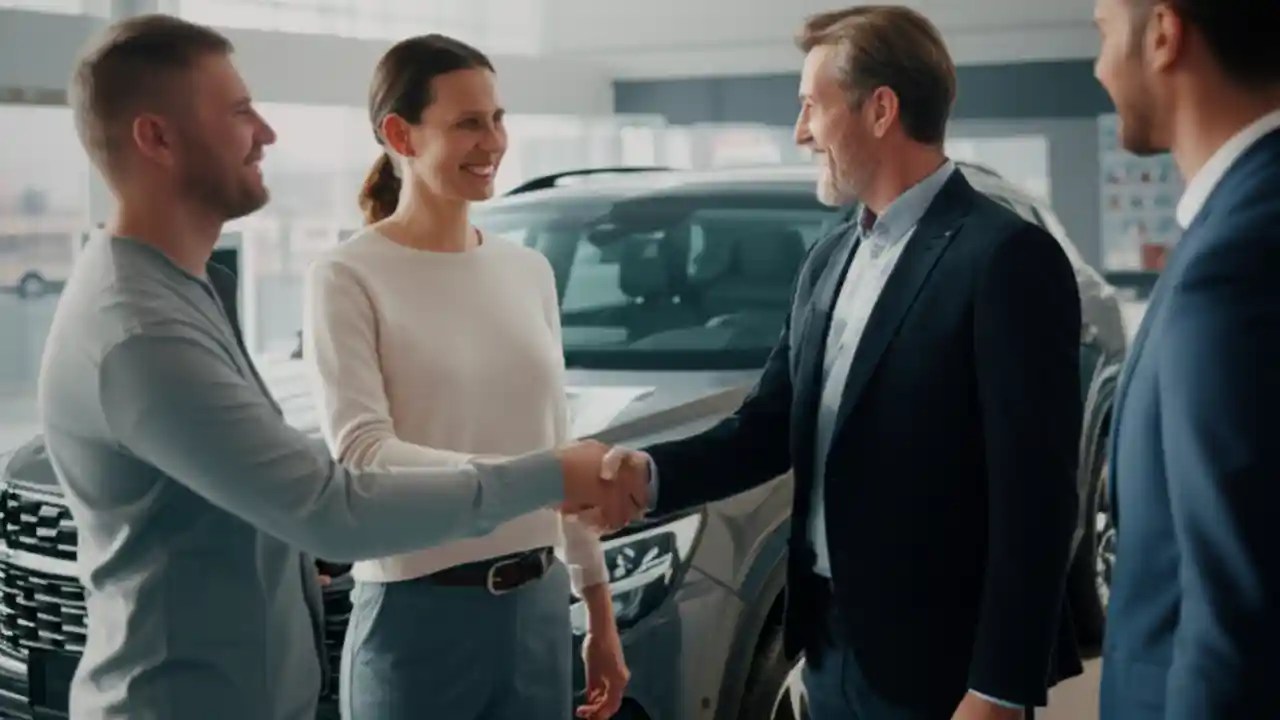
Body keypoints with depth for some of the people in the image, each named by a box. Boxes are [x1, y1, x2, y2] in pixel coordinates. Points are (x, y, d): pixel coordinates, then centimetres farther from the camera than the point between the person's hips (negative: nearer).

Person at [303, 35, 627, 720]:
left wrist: (599, 610, 14)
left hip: (538, 605, 5)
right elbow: (363, 453, -19)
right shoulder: (349, 278, -9)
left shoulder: (529, 270, 9)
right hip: (418, 616, -5)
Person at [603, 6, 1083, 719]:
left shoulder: (1006, 258, -15)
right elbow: (772, 425, 11)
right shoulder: (831, 260, 11)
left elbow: (1034, 496, -17)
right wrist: (654, 471, -7)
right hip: (834, 643, 8)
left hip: (933, 663, -8)